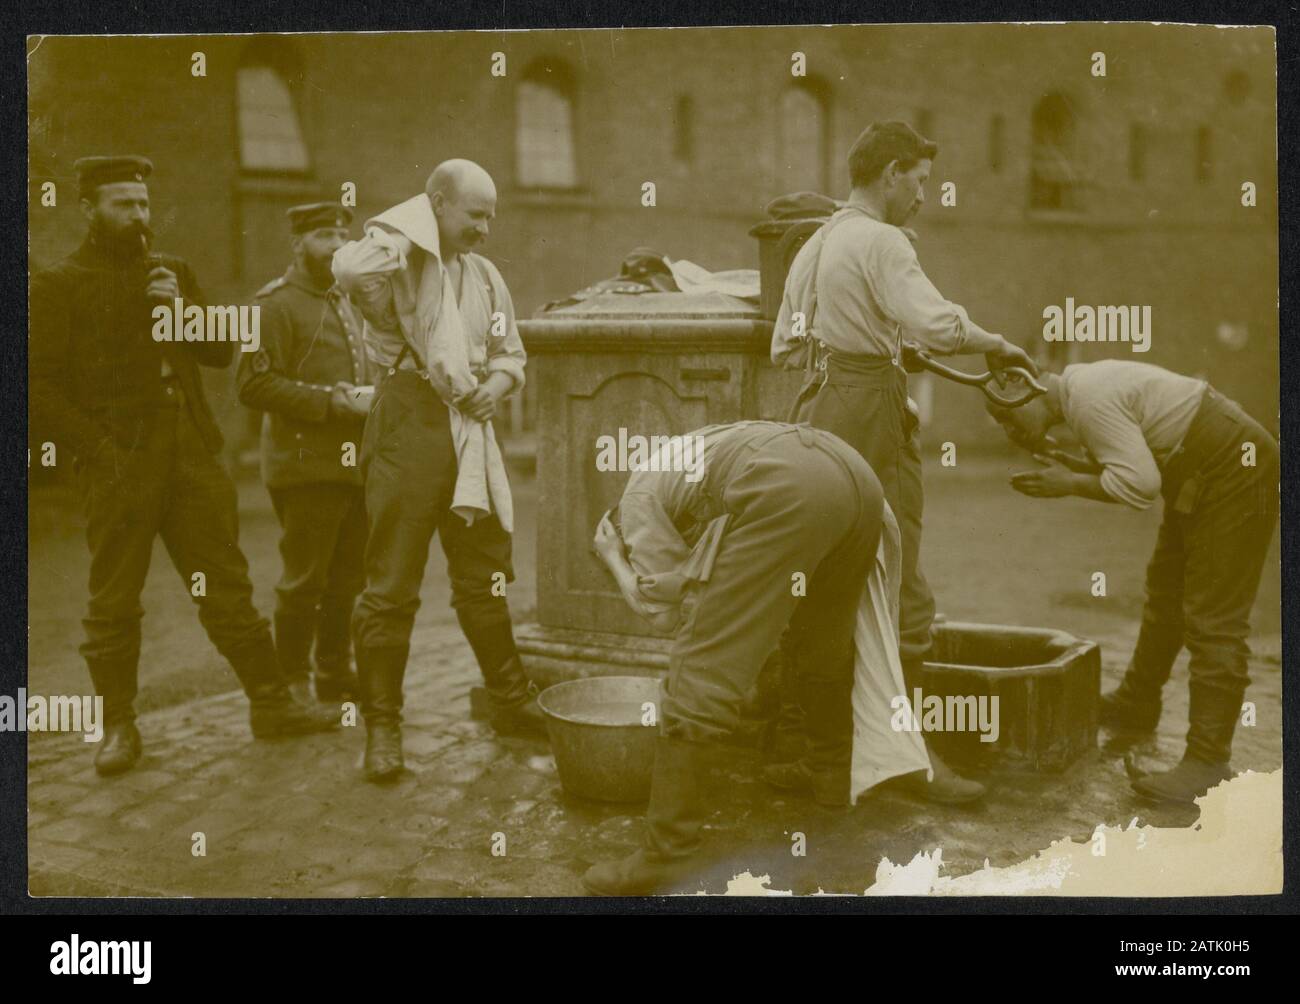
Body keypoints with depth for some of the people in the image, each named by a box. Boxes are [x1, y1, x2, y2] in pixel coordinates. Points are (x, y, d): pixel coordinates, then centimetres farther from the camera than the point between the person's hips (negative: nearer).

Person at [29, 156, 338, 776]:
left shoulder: (172, 272, 17)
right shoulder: (56, 287, 1)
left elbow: (221, 351, 13)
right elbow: (41, 386, -4)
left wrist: (182, 306, -4)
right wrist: (96, 448, -12)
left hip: (193, 457, 4)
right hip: (119, 467, -4)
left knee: (228, 588, 6)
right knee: (113, 603, 3)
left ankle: (271, 704, 12)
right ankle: (118, 727, 16)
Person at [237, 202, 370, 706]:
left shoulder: (344, 303, 20)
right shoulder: (276, 303, -6)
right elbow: (254, 385, -15)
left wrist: (366, 397, 9)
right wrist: (333, 401, -19)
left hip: (354, 464, 8)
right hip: (306, 467, -8)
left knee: (347, 579, 12)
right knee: (305, 582, -2)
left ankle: (336, 674, 24)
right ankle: (291, 684, 11)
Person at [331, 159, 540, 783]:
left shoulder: (484, 275, 14)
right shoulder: (399, 256, -6)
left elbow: (510, 352, 25)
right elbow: (351, 270, -31)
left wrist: (498, 383, 2)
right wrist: (412, 225, -16)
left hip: (469, 433, 6)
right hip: (408, 428, -6)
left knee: (484, 578, 16)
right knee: (392, 586, -2)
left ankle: (511, 700, 29)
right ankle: (381, 725, 9)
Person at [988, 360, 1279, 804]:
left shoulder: (1089, 401, -23)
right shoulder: (1080, 383, 9)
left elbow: (1140, 483, -29)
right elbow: (1135, 462, 14)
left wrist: (1070, 485, -17)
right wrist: (1072, 464, 1)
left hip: (1235, 473, -11)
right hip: (1200, 477, 11)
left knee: (1213, 621, -12)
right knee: (1165, 590, 22)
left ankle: (1208, 762, -10)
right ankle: (1138, 703, 38)